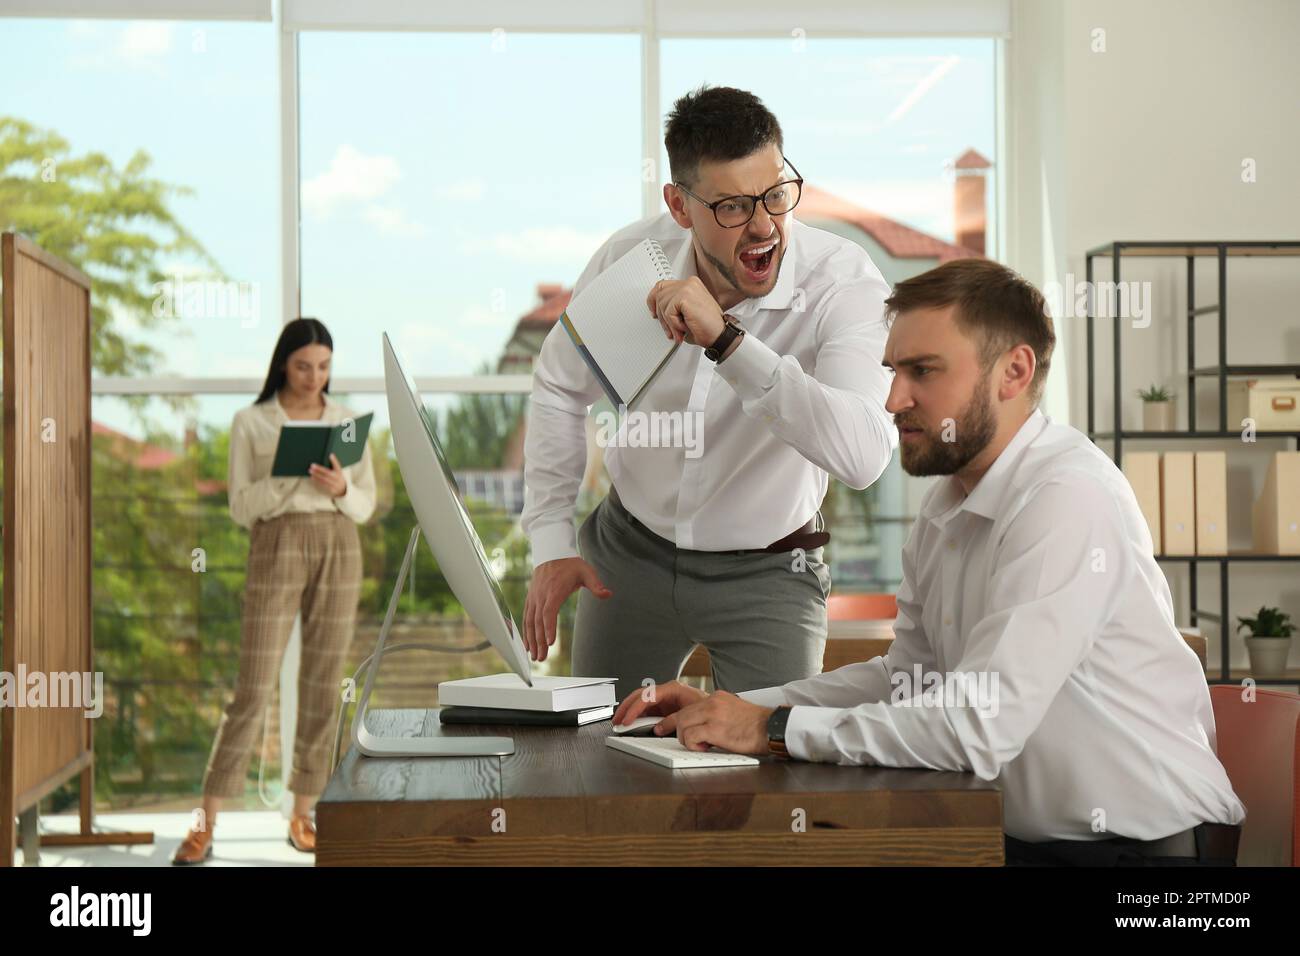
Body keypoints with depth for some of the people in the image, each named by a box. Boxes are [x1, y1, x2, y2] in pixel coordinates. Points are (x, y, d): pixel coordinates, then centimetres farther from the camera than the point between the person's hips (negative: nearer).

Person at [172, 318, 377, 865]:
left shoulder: (347, 421, 8)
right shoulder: (249, 422, 1)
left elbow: (366, 506, 6)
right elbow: (242, 507, -4)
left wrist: (341, 487, -16)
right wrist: (288, 474, -20)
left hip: (338, 553, 3)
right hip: (276, 552, -3)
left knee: (322, 689, 4)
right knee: (252, 690, -7)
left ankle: (302, 816, 15)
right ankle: (205, 826, -2)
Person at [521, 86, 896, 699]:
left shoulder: (845, 281, -24)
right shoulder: (631, 258, -15)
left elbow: (864, 456, -41)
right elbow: (561, 389, 4)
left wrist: (728, 340, -45)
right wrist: (550, 544, 0)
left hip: (767, 573, -3)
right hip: (630, 551, 3)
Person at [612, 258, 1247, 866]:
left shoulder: (1069, 498, -21)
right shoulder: (948, 500, 8)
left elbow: (978, 729, -26)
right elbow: (904, 676, 15)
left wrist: (775, 729, -17)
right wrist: (735, 709, 3)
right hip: (1026, 837, 7)